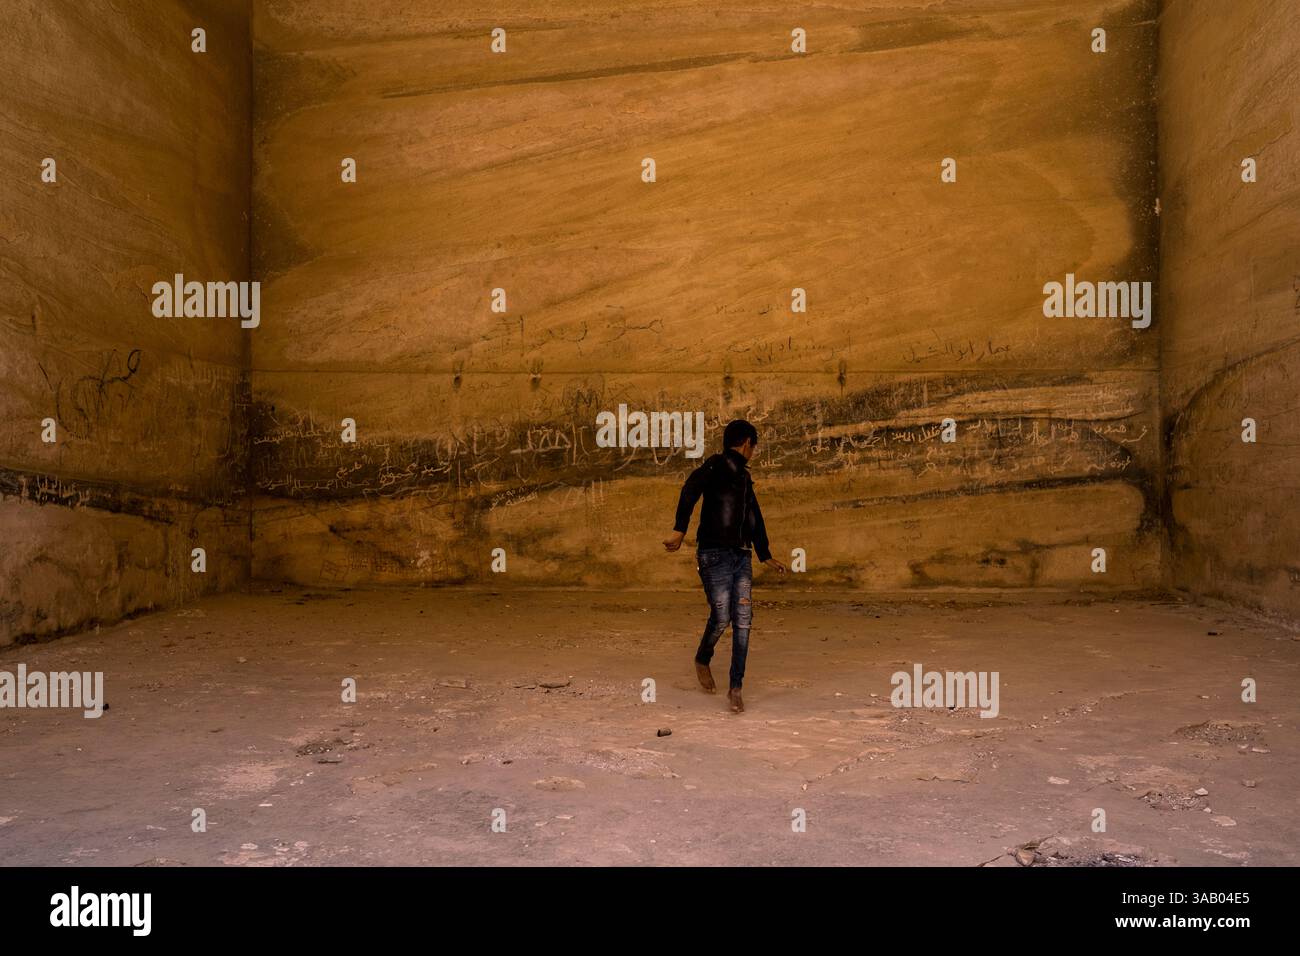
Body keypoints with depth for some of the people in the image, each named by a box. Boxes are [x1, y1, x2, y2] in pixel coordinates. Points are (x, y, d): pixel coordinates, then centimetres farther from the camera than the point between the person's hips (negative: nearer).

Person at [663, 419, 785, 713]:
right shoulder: (717, 466, -5)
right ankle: (702, 661, 22)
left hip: (741, 557, 7)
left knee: (743, 622, 0)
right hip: (715, 555, -7)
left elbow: (755, 518, 30)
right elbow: (691, 489, -23)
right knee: (721, 617, -8)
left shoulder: (743, 477, 20)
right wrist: (680, 530, -36)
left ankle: (735, 688, 6)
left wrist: (765, 556, 33)